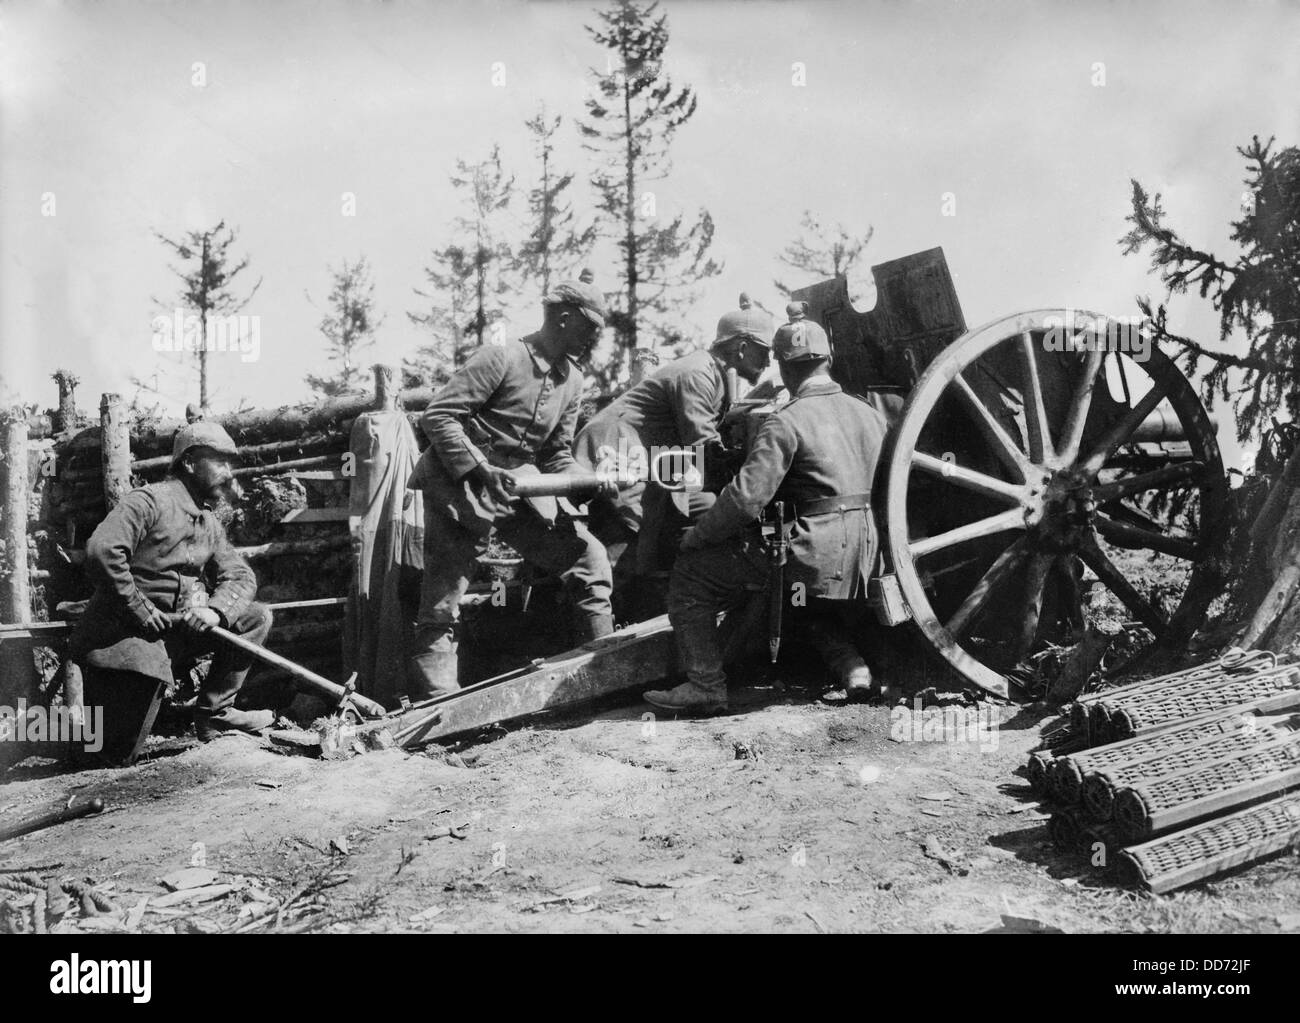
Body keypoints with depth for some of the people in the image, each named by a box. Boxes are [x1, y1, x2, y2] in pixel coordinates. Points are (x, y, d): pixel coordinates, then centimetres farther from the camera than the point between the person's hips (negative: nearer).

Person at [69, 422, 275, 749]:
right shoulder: (149, 501, -13)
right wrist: (140, 610, -22)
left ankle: (214, 711, 2)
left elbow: (241, 576, 7)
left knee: (257, 617, -3)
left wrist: (217, 610, -15)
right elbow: (101, 550, -27)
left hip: (181, 629, 8)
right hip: (124, 634, -8)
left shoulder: (210, 523, 13)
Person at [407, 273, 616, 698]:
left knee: (588, 556, 1)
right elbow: (437, 416, -19)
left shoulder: (572, 379, 8)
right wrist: (480, 469, -27)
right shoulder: (501, 359, -15)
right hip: (462, 487, -7)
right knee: (443, 600, -3)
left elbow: (556, 454, 14)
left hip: (519, 487, 7)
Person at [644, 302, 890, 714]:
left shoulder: (785, 423, -12)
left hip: (810, 554, -7)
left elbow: (747, 498, -19)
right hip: (859, 561, 8)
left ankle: (706, 685, 2)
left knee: (690, 574, 4)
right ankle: (850, 663, 20)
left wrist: (697, 534, -5)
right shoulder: (869, 414, 10)